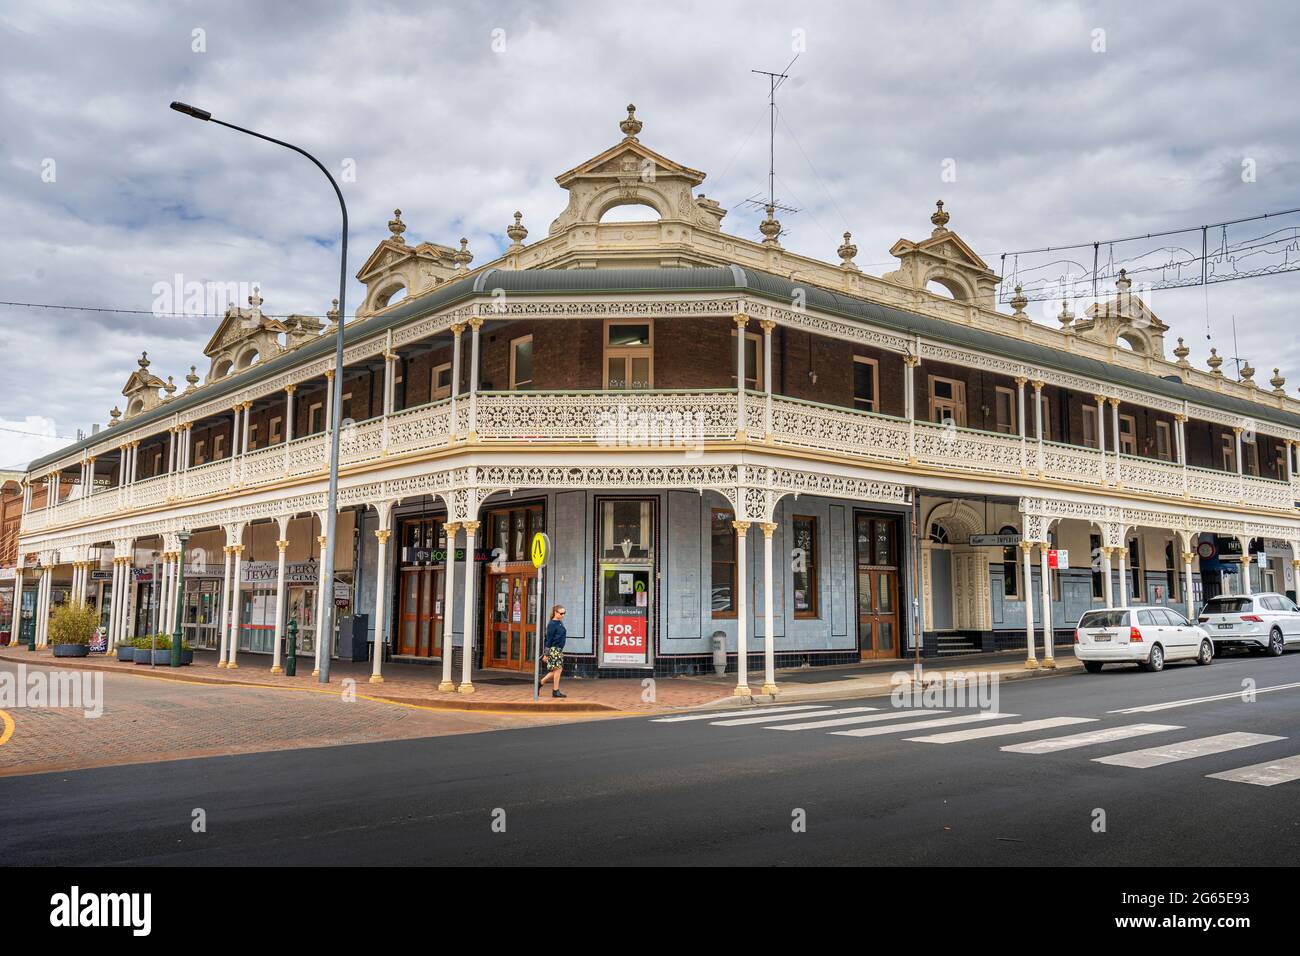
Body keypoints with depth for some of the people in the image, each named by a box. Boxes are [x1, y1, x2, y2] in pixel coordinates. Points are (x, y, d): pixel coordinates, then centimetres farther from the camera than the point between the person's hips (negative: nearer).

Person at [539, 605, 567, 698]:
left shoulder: (560, 623, 13)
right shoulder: (552, 624, -12)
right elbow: (548, 639, -13)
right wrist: (546, 654, -13)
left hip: (559, 650, 9)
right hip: (553, 649, -9)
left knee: (559, 669, 9)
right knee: (558, 669, -5)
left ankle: (541, 682, 21)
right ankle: (555, 691, 3)